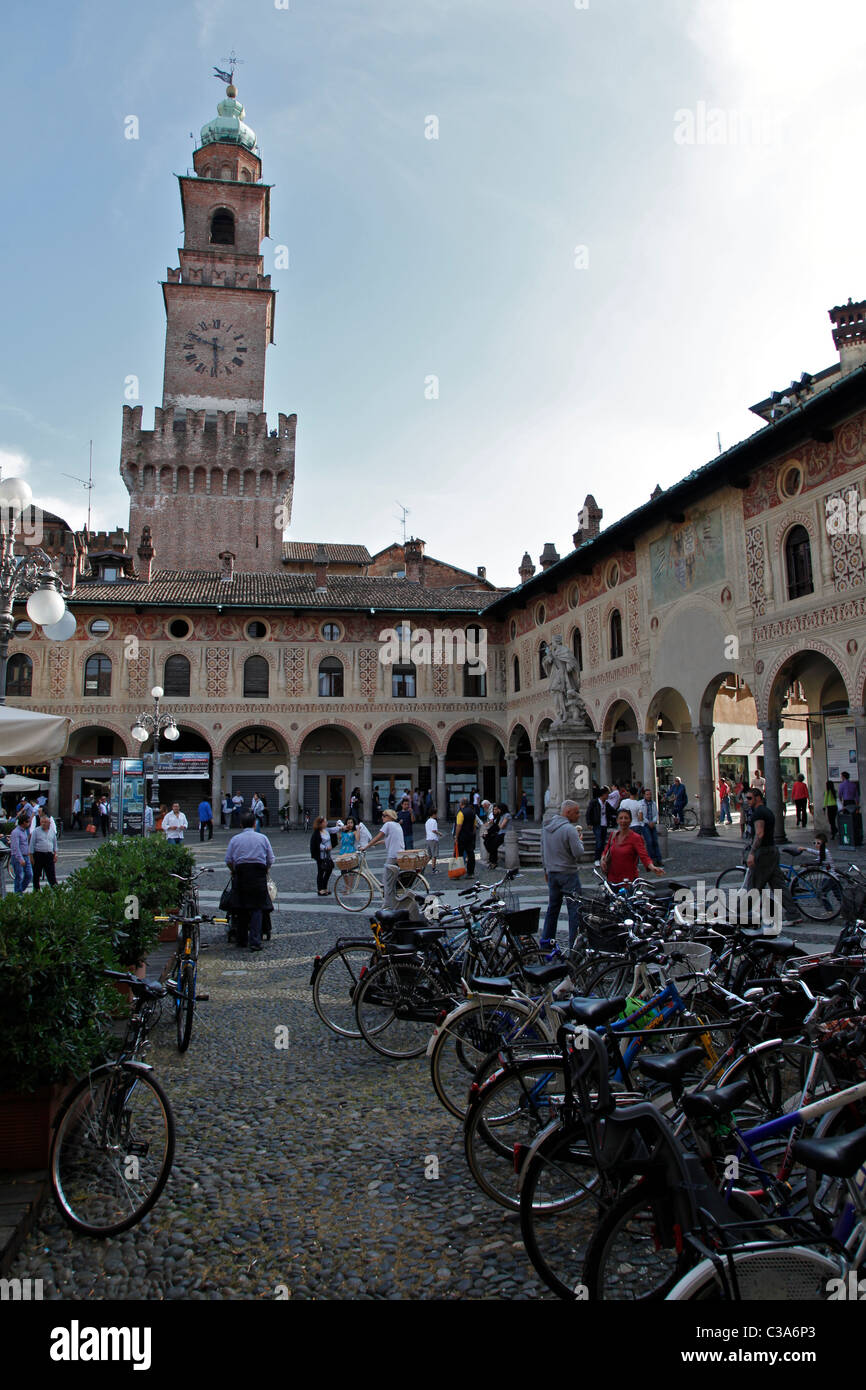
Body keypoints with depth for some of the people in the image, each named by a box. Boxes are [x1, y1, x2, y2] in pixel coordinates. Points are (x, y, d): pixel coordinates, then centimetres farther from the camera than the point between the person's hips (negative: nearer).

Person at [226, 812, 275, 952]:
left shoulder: (235, 839, 6)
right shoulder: (263, 838, 5)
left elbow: (228, 860, 4)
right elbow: (270, 859, 6)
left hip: (241, 873, 2)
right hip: (259, 874, -1)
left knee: (241, 909, 11)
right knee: (257, 908, 0)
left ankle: (241, 940, 18)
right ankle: (255, 941, -8)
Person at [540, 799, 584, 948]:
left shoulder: (546, 828, 9)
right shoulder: (569, 829, -17)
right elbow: (578, 853, -19)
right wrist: (580, 840, -1)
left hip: (552, 873, 8)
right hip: (568, 873, -8)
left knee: (553, 906, 16)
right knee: (575, 908, -2)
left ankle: (546, 939, 21)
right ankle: (574, 943, -2)